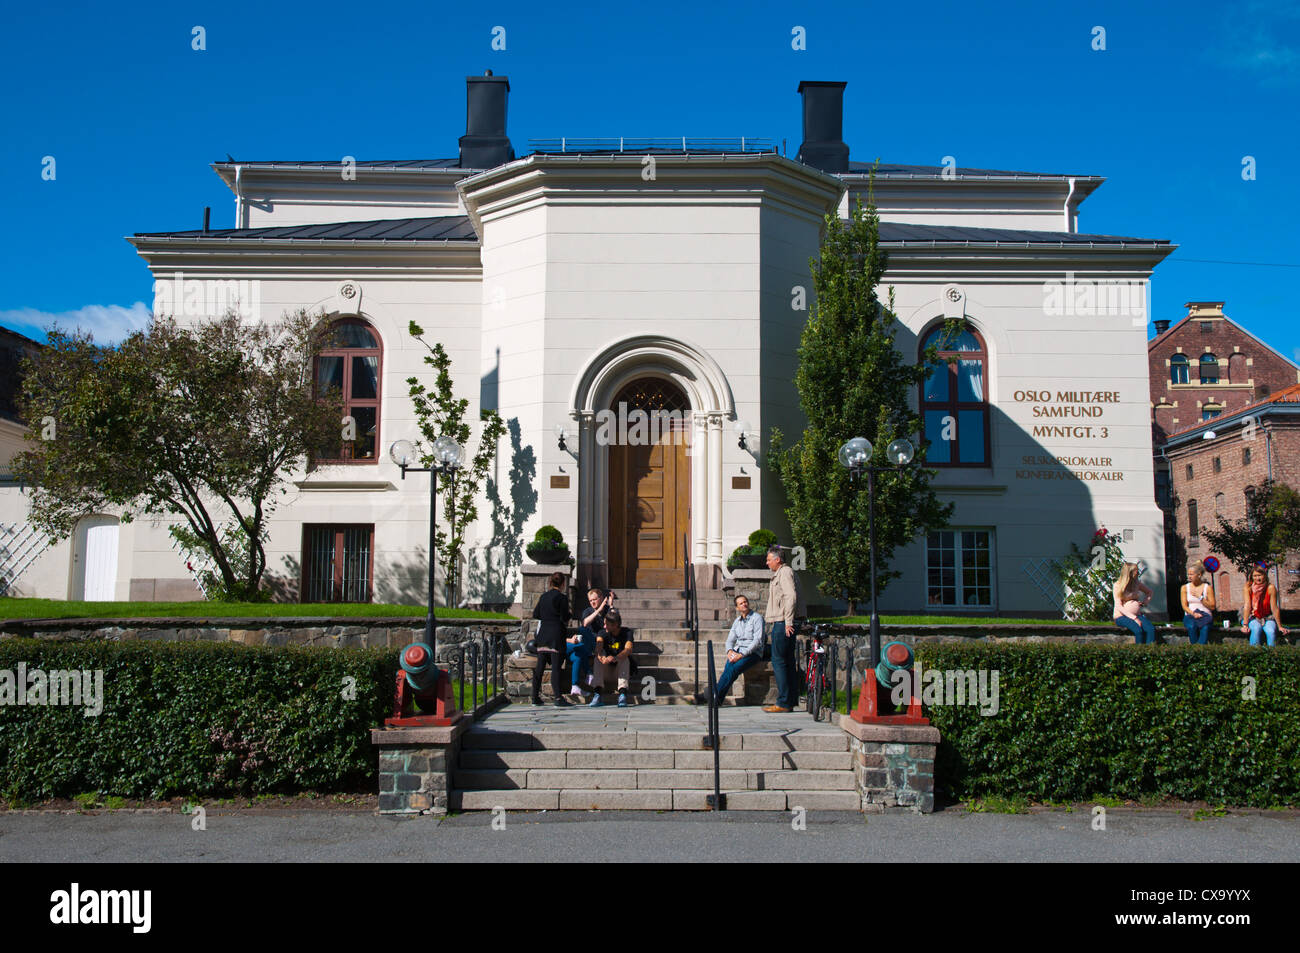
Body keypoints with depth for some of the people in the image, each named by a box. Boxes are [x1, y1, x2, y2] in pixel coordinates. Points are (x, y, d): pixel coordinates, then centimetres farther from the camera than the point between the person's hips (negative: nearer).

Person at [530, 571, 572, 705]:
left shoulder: (544, 596, 9)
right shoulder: (562, 597, -8)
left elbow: (535, 614, 12)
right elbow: (564, 618, -11)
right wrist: (565, 625, 9)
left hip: (543, 634, 6)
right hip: (556, 635, -6)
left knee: (539, 666, 10)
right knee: (556, 666, -5)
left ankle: (535, 696, 14)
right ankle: (558, 698, -7)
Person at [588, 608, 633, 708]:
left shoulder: (627, 632, -11)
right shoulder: (603, 634, -6)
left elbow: (628, 649, -32)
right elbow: (598, 648, -28)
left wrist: (615, 658, -52)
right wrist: (601, 657, -52)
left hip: (622, 669, -2)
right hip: (607, 670, 2)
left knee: (625, 658, -31)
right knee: (598, 658, -26)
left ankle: (622, 694, -46)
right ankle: (597, 694, -40)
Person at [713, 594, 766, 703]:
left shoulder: (757, 618, -5)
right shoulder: (737, 621, 15)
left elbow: (757, 641, -14)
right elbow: (730, 640, 14)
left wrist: (742, 654, -22)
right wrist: (730, 651, -10)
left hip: (753, 653, -5)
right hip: (738, 651, 5)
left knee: (734, 669, -31)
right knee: (727, 668, -28)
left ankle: (715, 696, -30)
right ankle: (716, 699, -36)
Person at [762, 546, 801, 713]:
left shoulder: (785, 572, -9)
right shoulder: (779, 574, 22)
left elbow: (791, 596, -19)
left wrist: (788, 622, -22)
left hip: (782, 624, -10)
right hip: (781, 624, 10)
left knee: (778, 661, -9)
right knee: (788, 663, 10)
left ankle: (783, 703, -9)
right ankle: (791, 701, 12)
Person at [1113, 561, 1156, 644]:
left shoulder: (1136, 583, 11)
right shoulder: (1118, 585, -4)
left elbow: (1149, 592, 31)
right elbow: (1119, 606, -12)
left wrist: (1145, 602, 10)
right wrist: (1134, 618, -20)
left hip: (1137, 615, 5)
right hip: (1122, 616, -5)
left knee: (1151, 629, -26)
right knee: (1139, 630, -34)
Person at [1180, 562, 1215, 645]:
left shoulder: (1208, 588, 7)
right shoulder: (1185, 588, 12)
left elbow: (1212, 607, 1)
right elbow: (1184, 605, 4)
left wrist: (1200, 597, -8)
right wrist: (1193, 613, -15)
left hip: (1205, 615, -1)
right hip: (1190, 615, 1)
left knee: (1205, 627, -36)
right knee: (1191, 626, -35)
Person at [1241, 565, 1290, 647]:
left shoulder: (1270, 588, -14)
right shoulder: (1248, 587, -13)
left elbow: (1274, 608, -13)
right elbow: (1247, 606, -20)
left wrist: (1280, 626, -11)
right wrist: (1245, 625, -28)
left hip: (1267, 618, 0)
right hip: (1252, 617, 0)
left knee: (1271, 631, -28)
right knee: (1256, 628, -30)